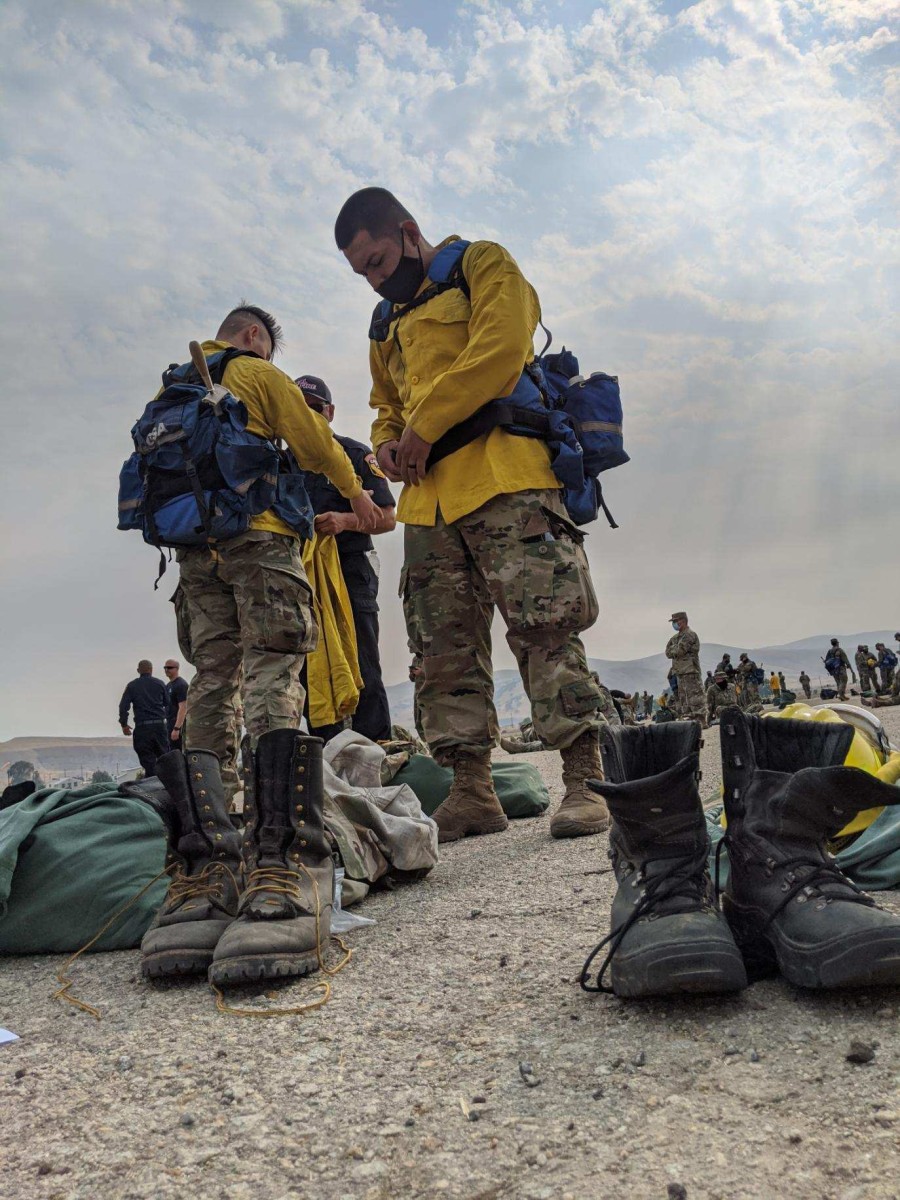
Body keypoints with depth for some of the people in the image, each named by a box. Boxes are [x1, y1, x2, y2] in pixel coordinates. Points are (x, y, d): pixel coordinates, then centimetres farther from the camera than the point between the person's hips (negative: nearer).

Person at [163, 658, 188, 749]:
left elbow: (183, 708, -20)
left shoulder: (181, 685, -12)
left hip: (177, 724, -9)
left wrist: (176, 728, -25)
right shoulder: (168, 685, 17)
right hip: (170, 723, 10)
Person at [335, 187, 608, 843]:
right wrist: (388, 444, 10)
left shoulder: (484, 266, 10)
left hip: (504, 476, -7)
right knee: (445, 646, 2)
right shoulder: (387, 326, 30)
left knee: (546, 627, -14)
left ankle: (586, 781, -11)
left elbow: (500, 349, -8)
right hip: (427, 499, 7)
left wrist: (425, 425, -9)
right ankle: (472, 791, 6)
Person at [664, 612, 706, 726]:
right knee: (683, 698, 12)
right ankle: (689, 718, 17)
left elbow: (679, 651, -17)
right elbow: (668, 652, 12)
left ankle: (700, 720, -12)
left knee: (694, 697, -11)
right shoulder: (675, 637, 19)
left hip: (690, 672, -10)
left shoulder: (690, 635, -9)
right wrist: (676, 651, -5)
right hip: (680, 672, 10)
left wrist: (673, 650, 2)